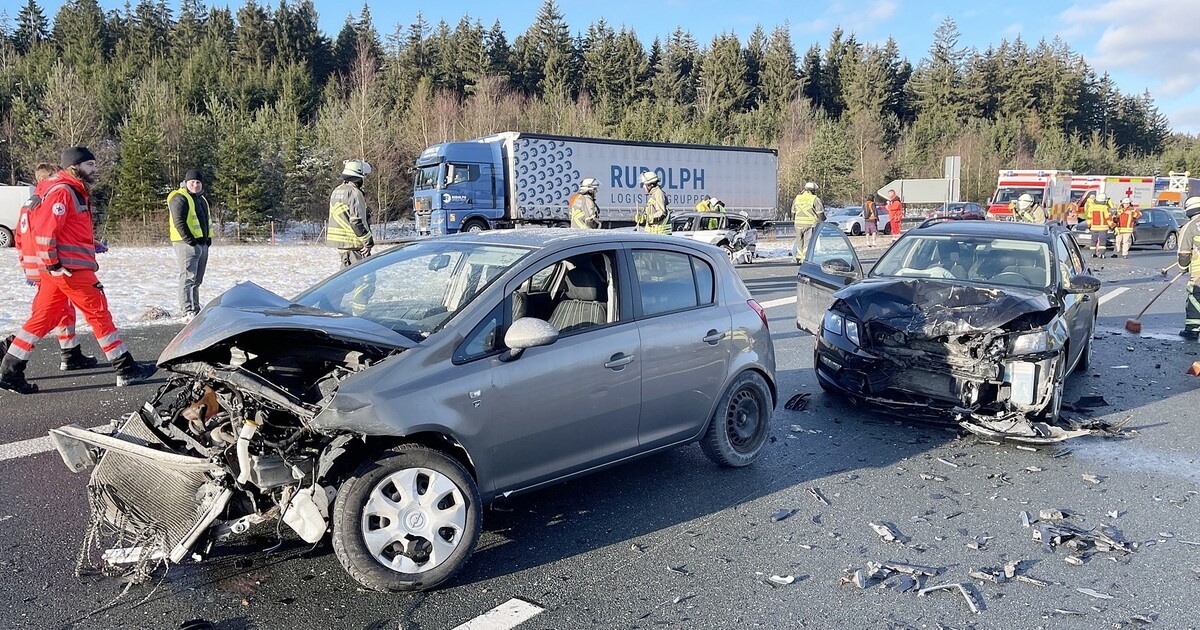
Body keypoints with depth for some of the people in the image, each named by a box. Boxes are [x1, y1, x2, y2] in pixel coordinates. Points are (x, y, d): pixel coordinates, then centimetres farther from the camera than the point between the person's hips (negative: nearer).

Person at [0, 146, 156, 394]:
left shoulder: (75, 192, 19)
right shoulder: (61, 192, -13)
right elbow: (44, 228, -20)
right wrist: (53, 263, -18)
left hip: (74, 266, 10)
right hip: (68, 269, -10)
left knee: (42, 319, 10)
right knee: (99, 314, -4)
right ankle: (126, 369, 2)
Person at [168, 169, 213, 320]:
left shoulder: (202, 199, 21)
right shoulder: (180, 198, -8)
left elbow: (207, 220, 28)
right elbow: (179, 222, -17)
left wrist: (208, 238, 16)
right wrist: (189, 239, -20)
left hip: (202, 244, 9)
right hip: (187, 245, -9)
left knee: (197, 280, 13)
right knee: (188, 278, -12)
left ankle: (195, 310, 20)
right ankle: (187, 312, -14)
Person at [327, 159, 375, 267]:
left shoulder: (336, 191, 14)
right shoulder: (354, 193, -16)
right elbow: (357, 221, -21)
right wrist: (369, 242, -15)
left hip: (338, 241, 9)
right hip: (353, 243, -9)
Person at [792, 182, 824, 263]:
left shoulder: (797, 198, 11)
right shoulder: (815, 199, -6)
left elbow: (793, 212, 18)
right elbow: (820, 213, -5)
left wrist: (794, 221, 30)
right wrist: (821, 220, 11)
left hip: (798, 223, 4)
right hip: (810, 224, -4)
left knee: (799, 241, 15)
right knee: (808, 241, 0)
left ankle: (799, 258, 15)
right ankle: (805, 259, -2)